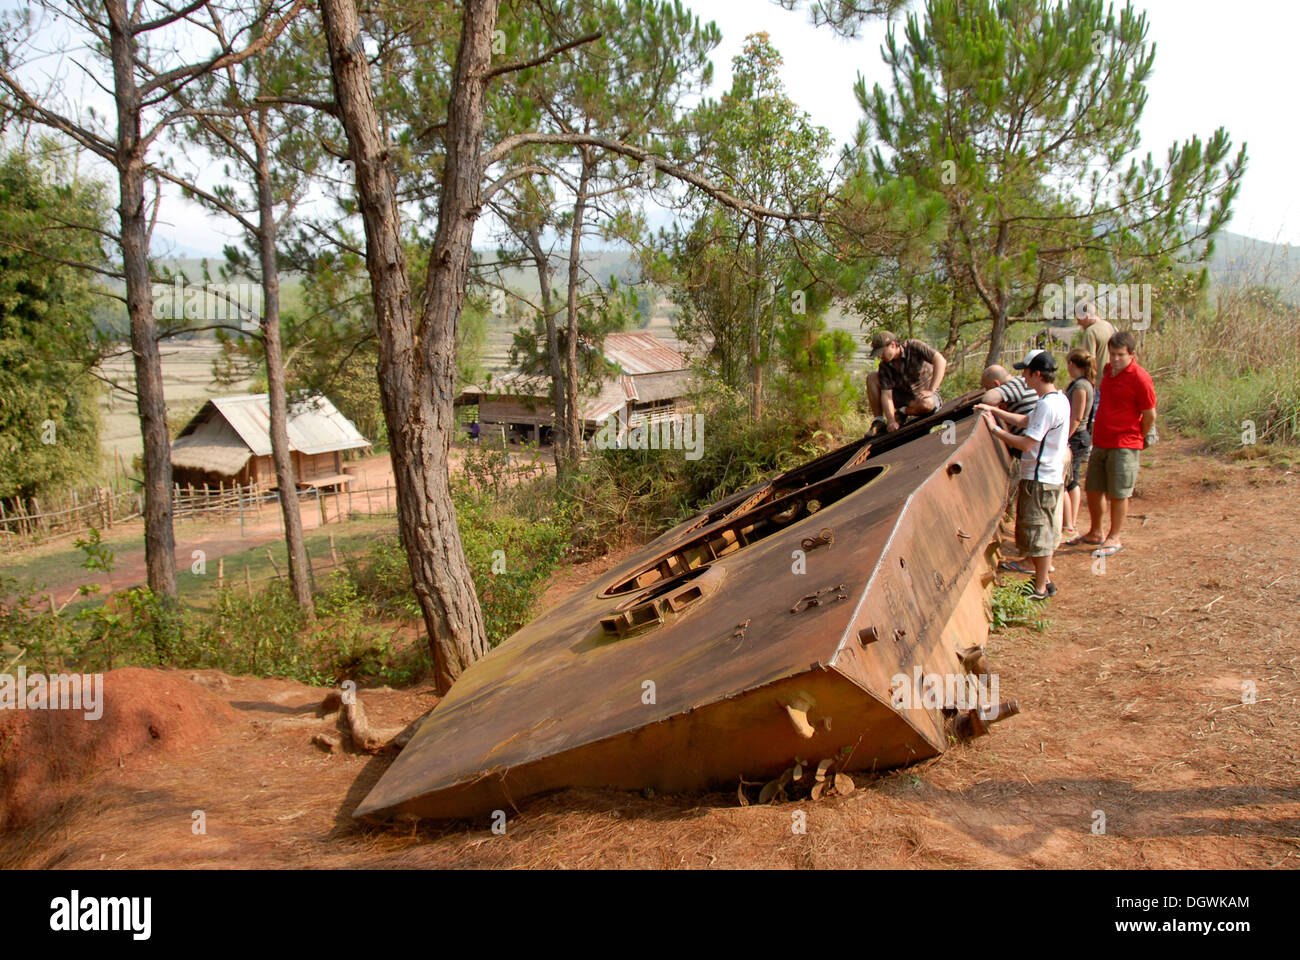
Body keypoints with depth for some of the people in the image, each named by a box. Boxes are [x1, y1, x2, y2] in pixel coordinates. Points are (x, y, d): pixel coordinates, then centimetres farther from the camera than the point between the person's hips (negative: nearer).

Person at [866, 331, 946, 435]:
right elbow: (886, 394, -17)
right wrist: (891, 421, -30)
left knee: (927, 404, -42)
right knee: (871, 377, -12)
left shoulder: (913, 347, -21)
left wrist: (931, 390, -34)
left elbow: (941, 361, -30)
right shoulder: (885, 365, -11)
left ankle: (904, 412, -7)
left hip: (924, 394, -4)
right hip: (902, 395, 4)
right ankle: (879, 421, -8)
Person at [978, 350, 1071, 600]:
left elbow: (1026, 443, -25)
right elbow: (1027, 423, 18)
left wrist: (995, 430, -16)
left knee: (1037, 532, -1)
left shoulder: (1047, 405, -23)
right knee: (1045, 530, 19)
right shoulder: (1060, 399, 9)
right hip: (1052, 476, 10)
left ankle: (1040, 589, 7)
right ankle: (1046, 580, 30)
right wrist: (995, 411, 14)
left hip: (1039, 479, -10)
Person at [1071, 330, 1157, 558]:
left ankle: (1114, 539, 12)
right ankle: (1095, 533, 30)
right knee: (1093, 489, 15)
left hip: (1124, 445, -8)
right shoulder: (1109, 370, 9)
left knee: (1118, 494, 1)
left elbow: (1150, 415, -9)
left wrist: (1140, 440, 1)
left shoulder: (1140, 378, -15)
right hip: (1100, 442, 8)